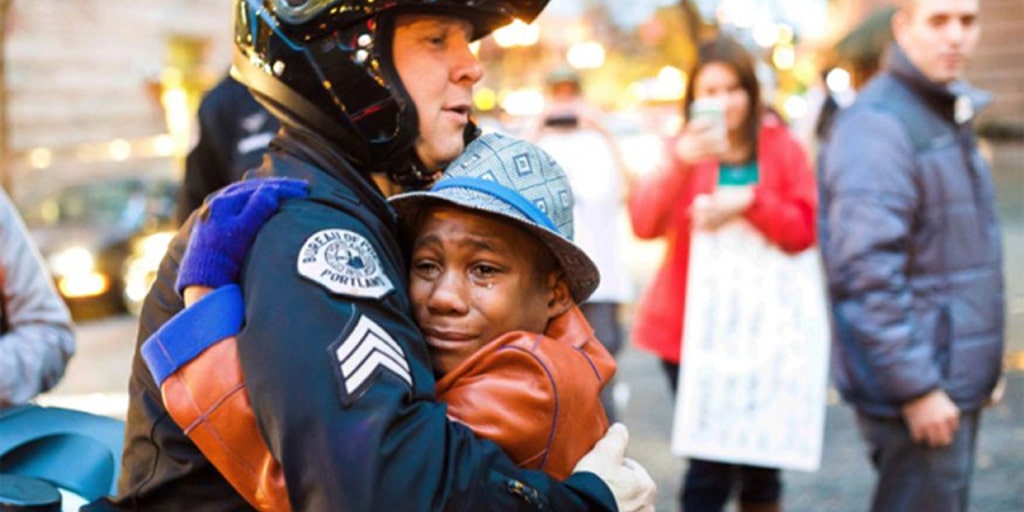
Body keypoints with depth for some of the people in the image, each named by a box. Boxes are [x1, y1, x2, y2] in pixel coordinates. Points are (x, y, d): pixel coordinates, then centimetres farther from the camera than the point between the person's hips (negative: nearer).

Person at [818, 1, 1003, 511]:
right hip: (917, 391, -10)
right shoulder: (878, 123, -17)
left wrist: (978, 370, 18)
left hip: (955, 379, 10)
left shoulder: (948, 114, 14)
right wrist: (916, 387, -22)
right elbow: (867, 270, -23)